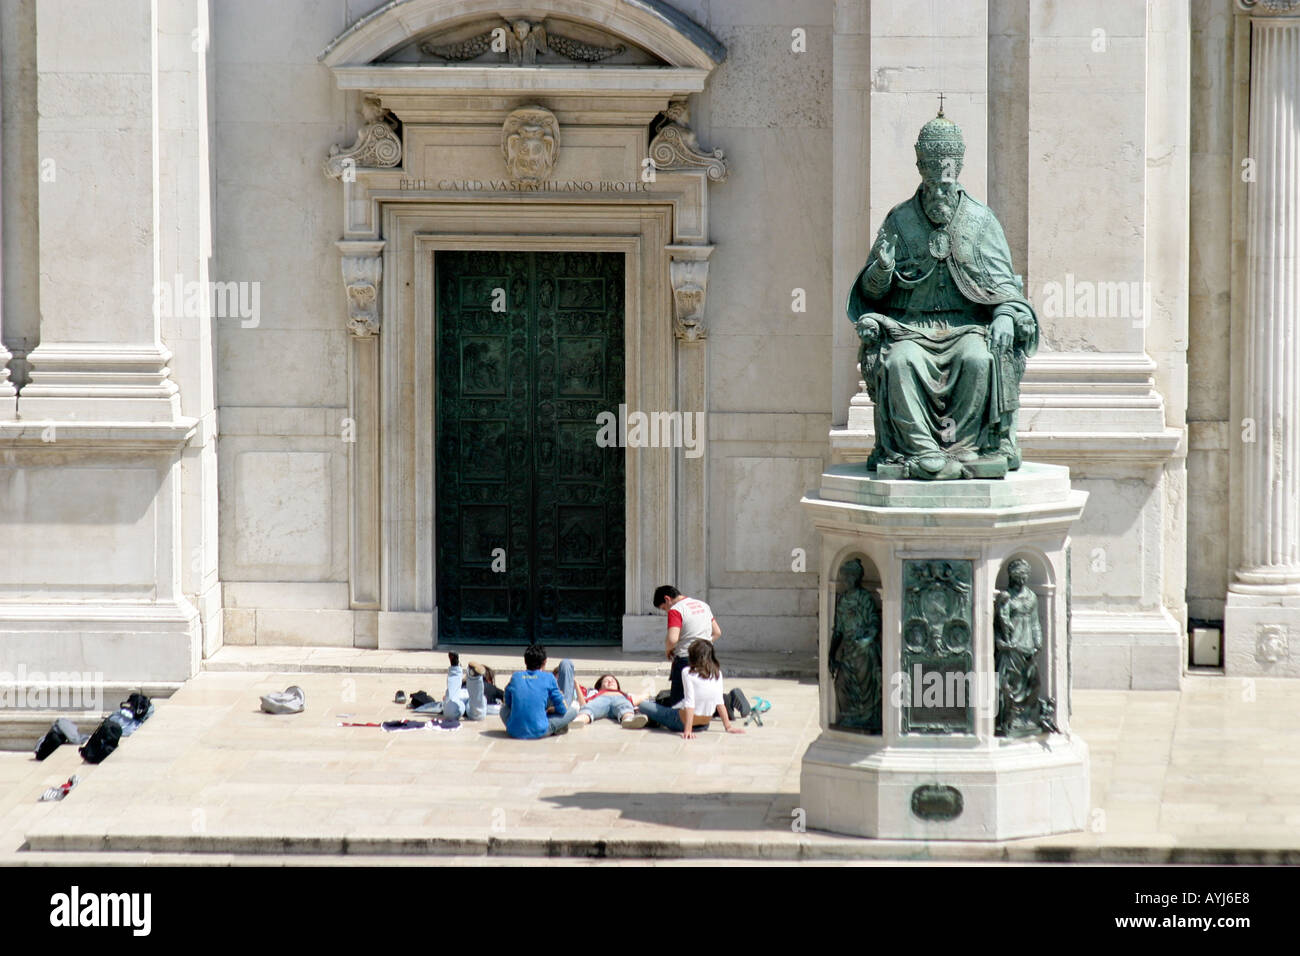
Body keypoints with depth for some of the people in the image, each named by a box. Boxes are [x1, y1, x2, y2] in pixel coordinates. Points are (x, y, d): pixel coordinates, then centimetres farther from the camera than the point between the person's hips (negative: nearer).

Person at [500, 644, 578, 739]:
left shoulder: (515, 676, 9)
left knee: (504, 707, 37)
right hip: (539, 732, -4)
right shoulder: (548, 677, 1)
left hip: (514, 732, 4)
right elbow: (562, 709, 4)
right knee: (574, 711, 12)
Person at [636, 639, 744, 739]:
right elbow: (719, 702, -2)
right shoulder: (717, 673, -2)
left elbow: (690, 702, -22)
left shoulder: (688, 673, -16)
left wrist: (688, 730, -24)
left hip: (681, 722, -6)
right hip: (704, 725, 6)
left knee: (642, 704, 10)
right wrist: (728, 726, 3)